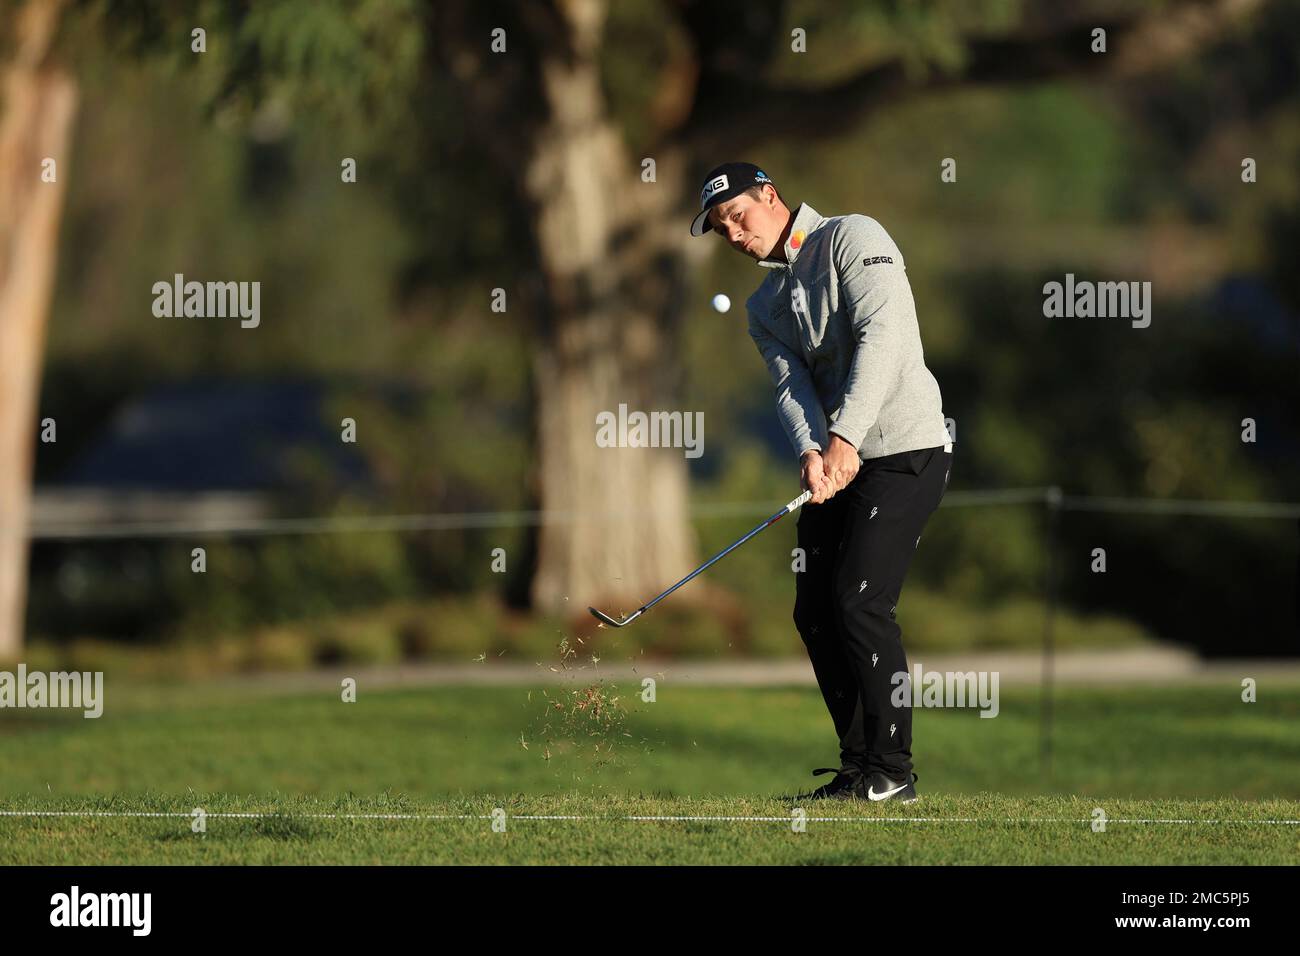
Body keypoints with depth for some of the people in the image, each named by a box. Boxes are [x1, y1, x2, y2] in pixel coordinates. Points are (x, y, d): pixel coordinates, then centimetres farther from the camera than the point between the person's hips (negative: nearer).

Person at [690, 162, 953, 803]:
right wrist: (811, 451, -21)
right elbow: (790, 383, 1)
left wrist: (845, 436, -27)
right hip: (833, 462, 9)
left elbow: (883, 332, -19)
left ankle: (893, 772, -11)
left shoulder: (851, 238, -6)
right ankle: (859, 767, 12)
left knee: (859, 601, -16)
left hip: (905, 449, -8)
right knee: (814, 611, 5)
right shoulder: (765, 306, 17)